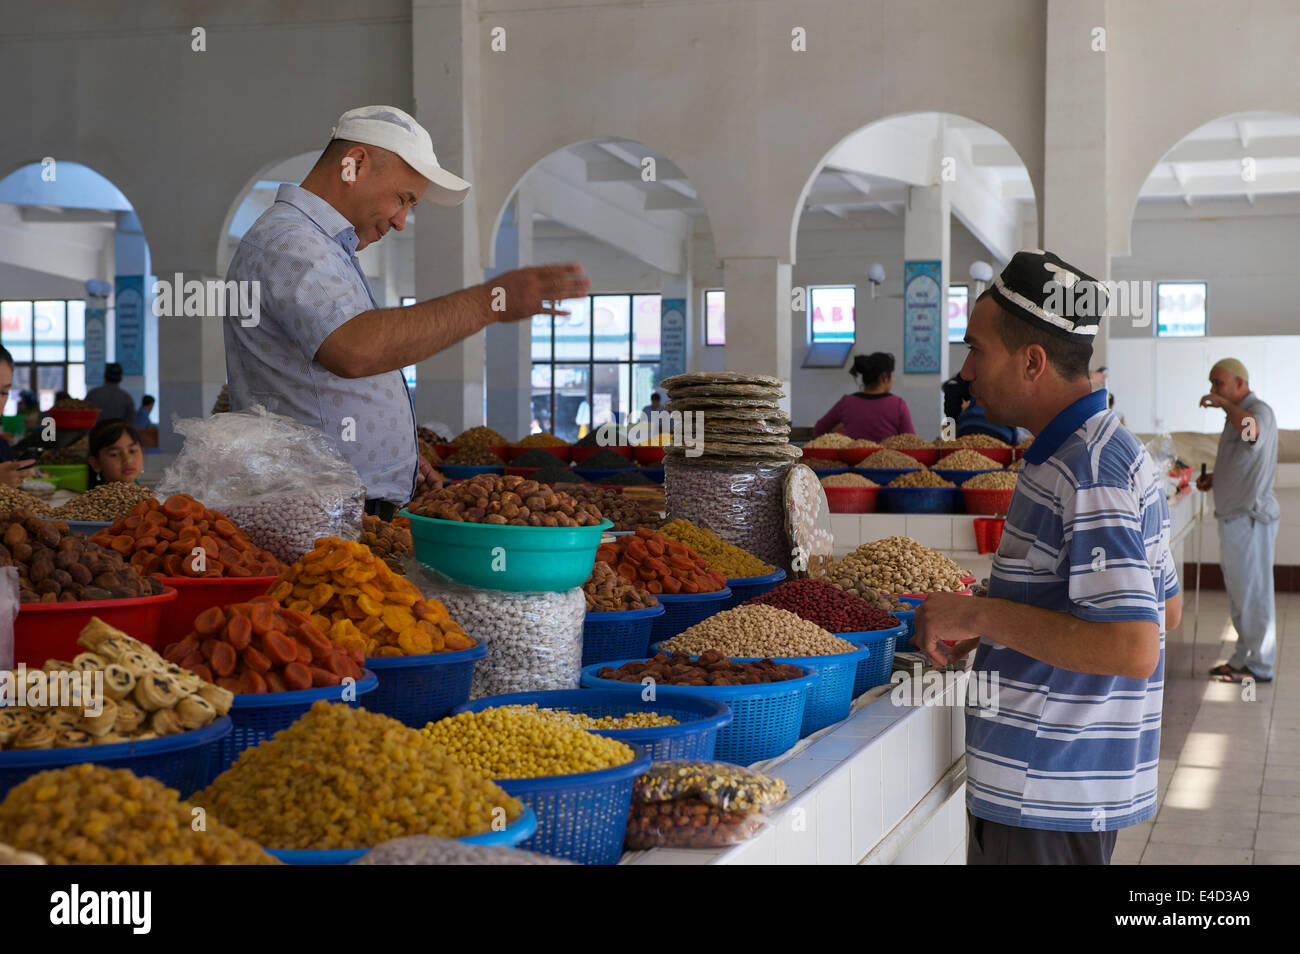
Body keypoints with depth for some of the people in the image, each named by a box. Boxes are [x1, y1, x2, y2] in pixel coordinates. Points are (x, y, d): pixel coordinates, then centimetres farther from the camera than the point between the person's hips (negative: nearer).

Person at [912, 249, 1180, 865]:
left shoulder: (1090, 473, -20)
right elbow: (1166, 606, 18)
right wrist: (993, 626, 12)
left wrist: (982, 616, -22)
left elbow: (1131, 648, -28)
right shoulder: (1111, 453, 12)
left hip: (1050, 794, -10)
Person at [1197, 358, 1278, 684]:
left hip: (1251, 516, -10)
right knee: (1238, 592, 15)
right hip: (1233, 518, 10)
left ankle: (1259, 665, 2)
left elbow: (1251, 429, -40)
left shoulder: (1259, 411, -14)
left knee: (1253, 591, -4)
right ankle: (1244, 657, 24)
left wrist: (1224, 404, -28)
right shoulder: (1237, 415, 17)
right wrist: (1214, 478, 14)